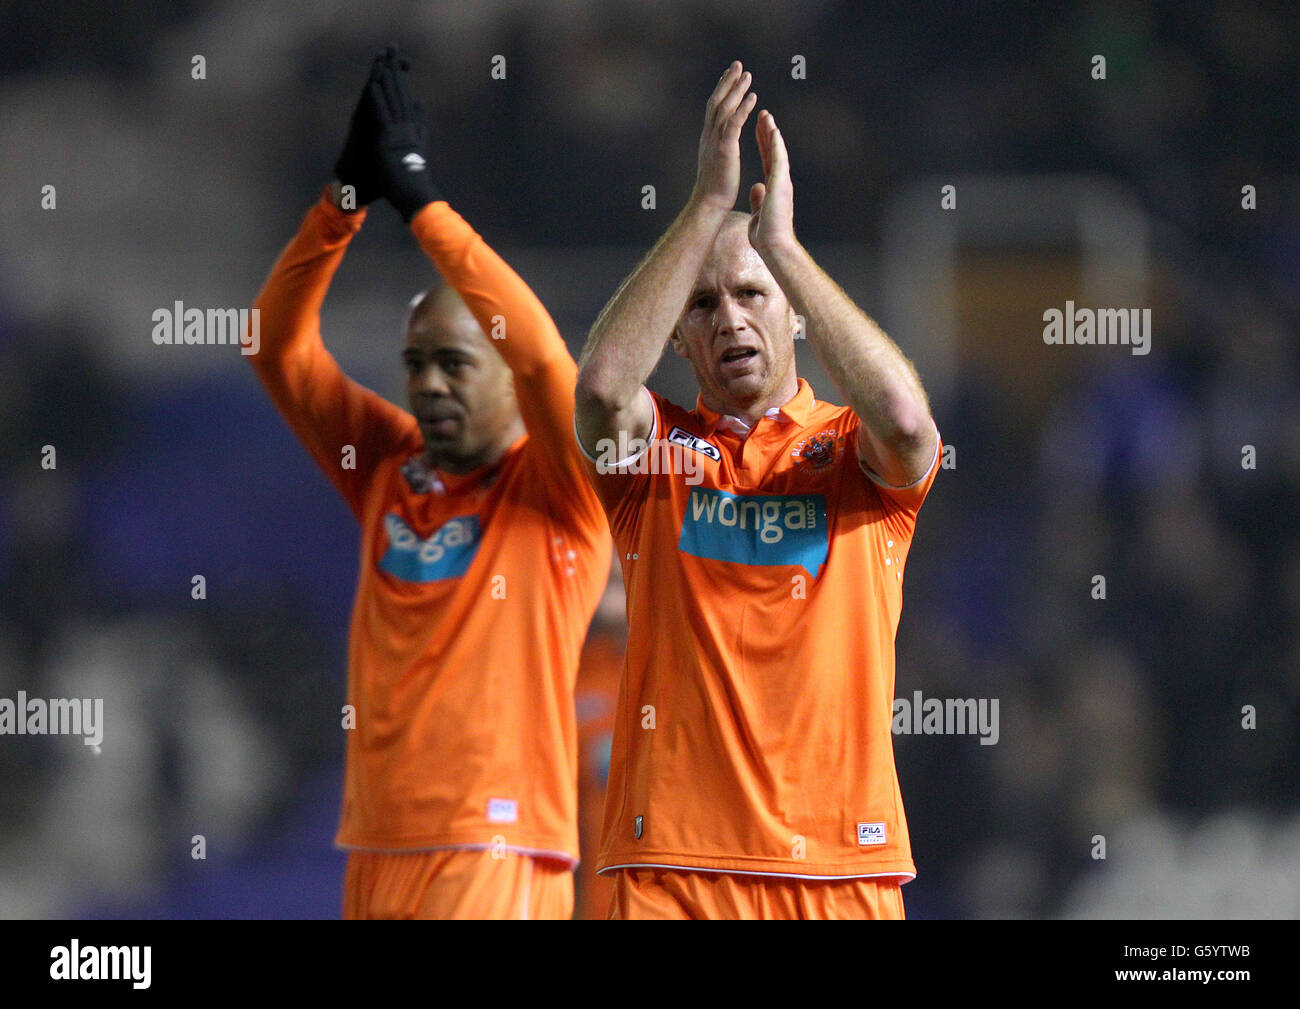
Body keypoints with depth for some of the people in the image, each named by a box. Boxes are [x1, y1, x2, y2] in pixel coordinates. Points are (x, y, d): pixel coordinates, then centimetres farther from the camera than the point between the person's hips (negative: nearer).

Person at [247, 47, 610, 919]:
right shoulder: (390, 469, 14)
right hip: (377, 846, 6)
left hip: (494, 850, -6)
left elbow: (542, 354, -16)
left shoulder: (557, 491, -1)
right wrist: (344, 199, 0)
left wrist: (421, 199, -15)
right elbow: (280, 346, 12)